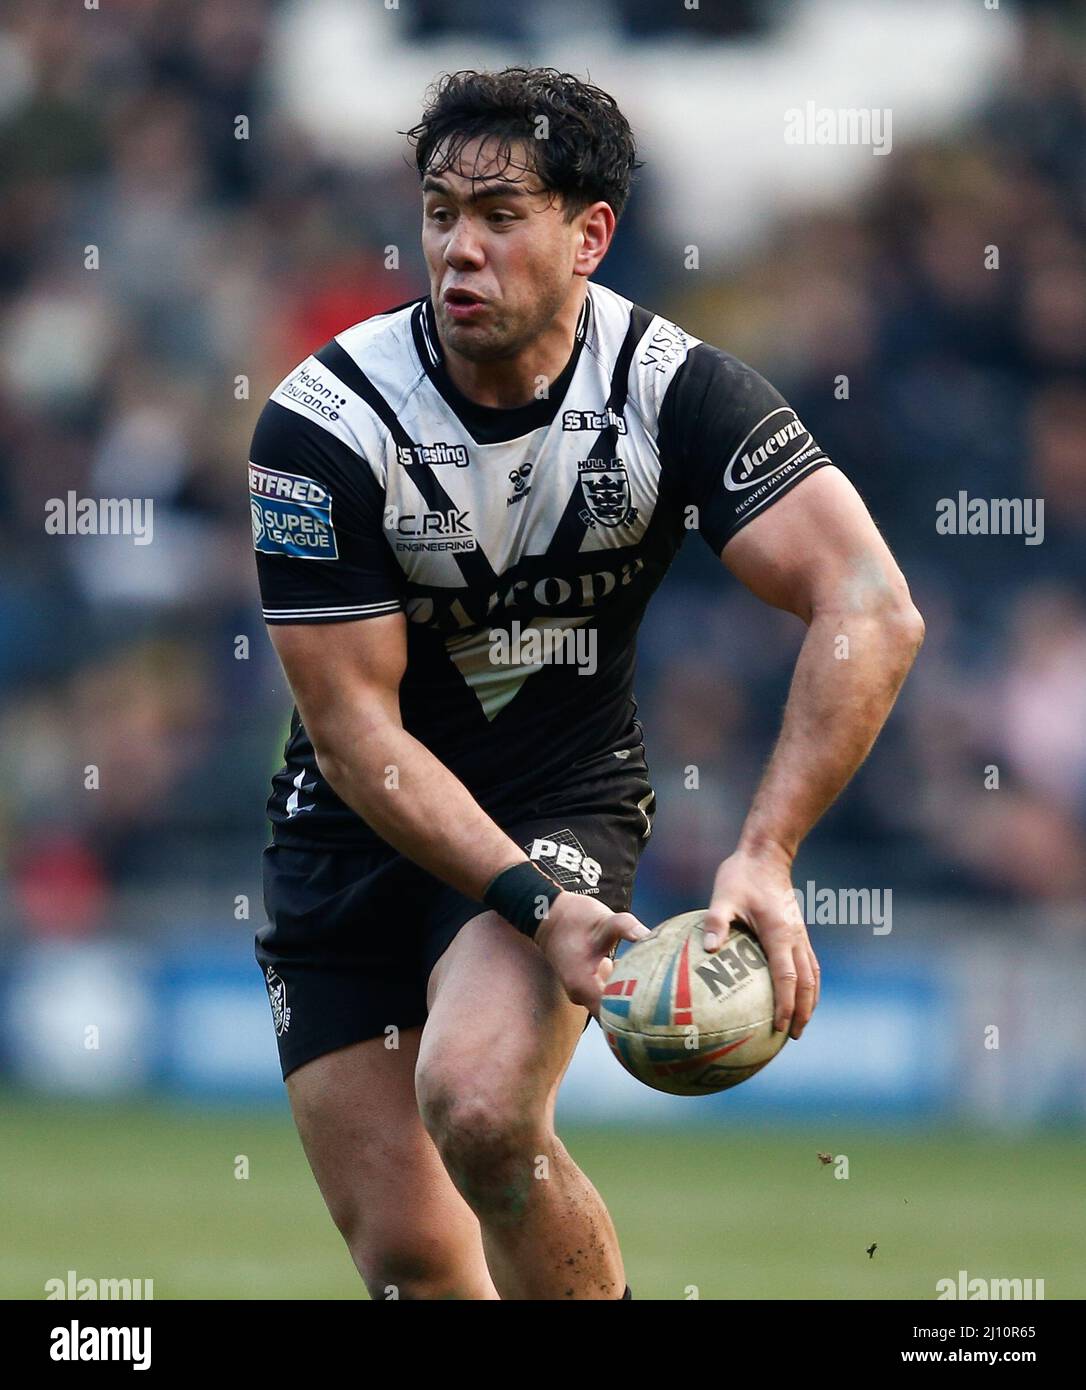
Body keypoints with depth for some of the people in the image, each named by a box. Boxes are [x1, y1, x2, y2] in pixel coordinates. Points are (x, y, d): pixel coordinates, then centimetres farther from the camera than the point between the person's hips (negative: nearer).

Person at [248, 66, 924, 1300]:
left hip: (563, 804, -1)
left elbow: (871, 610, -25)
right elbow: (354, 728, -17)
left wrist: (765, 856, -37)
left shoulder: (674, 389, -16)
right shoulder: (323, 424, -18)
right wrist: (535, 905, -29)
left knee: (480, 1106, -30)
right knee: (406, 1254, -2)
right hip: (355, 832, 1)